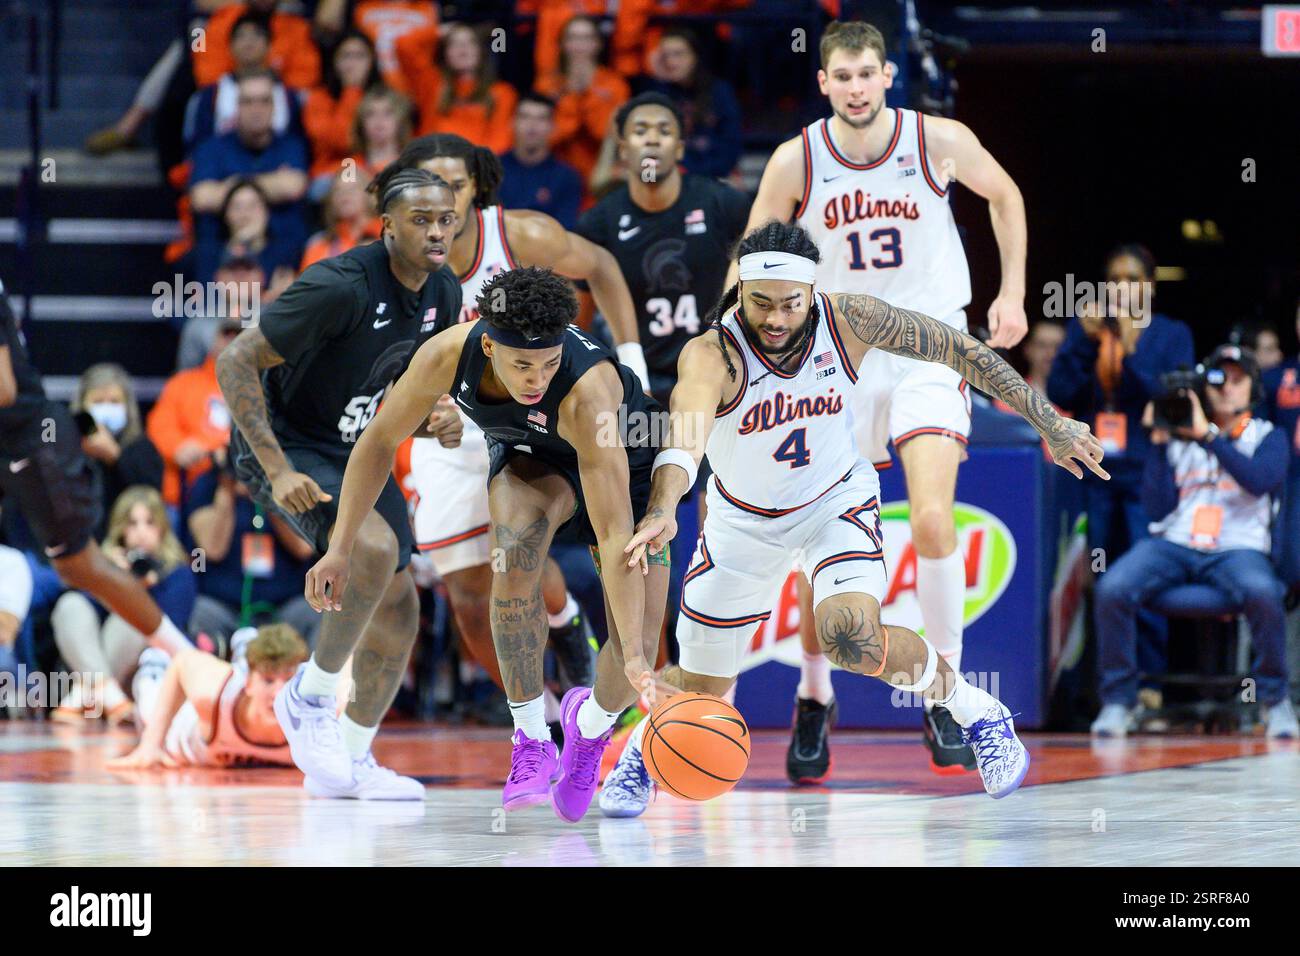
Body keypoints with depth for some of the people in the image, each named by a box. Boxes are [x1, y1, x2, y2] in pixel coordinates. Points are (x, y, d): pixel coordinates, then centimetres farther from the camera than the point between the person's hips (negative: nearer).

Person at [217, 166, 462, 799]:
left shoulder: (443, 293, -3)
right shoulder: (340, 287, -28)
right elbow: (235, 363, -27)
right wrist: (277, 471, -32)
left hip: (354, 449, 8)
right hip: (282, 445, -8)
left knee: (397, 608, 6)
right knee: (375, 547, -32)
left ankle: (350, 763, 20)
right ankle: (309, 696, -12)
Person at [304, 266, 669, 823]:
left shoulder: (587, 393, -43)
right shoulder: (448, 355, -32)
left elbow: (616, 536, -46)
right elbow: (380, 442, -12)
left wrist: (634, 654, -53)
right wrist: (340, 549, -14)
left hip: (625, 469, -2)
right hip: (531, 462, 2)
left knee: (635, 650, -14)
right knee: (518, 536, -35)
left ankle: (592, 724, 25)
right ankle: (530, 739, -22)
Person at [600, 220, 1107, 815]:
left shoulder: (849, 321, -24)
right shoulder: (712, 355, -32)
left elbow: (957, 348, -10)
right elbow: (685, 436, -51)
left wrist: (1048, 423, -6)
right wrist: (661, 513, -72)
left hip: (836, 501, 0)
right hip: (745, 519, 0)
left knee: (850, 637, -29)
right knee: (701, 689, 8)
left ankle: (977, 714, -4)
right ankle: (643, 743, 44)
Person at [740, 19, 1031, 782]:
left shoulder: (940, 141, -10)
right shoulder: (797, 161, -7)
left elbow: (1004, 195, 10)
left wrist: (1013, 293, 5)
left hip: (927, 352, -2)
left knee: (933, 519, -20)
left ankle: (945, 696, -7)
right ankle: (815, 698, 24)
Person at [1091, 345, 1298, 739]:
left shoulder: (1267, 437, 14)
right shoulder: (1178, 435, 17)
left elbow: (1260, 480, -10)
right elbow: (1158, 507, 7)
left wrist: (1207, 436, -11)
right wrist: (1158, 443, 0)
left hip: (1237, 547, -2)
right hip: (1172, 544, 2)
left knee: (1263, 593, -37)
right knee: (1112, 589, -28)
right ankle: (1118, 698, -10)